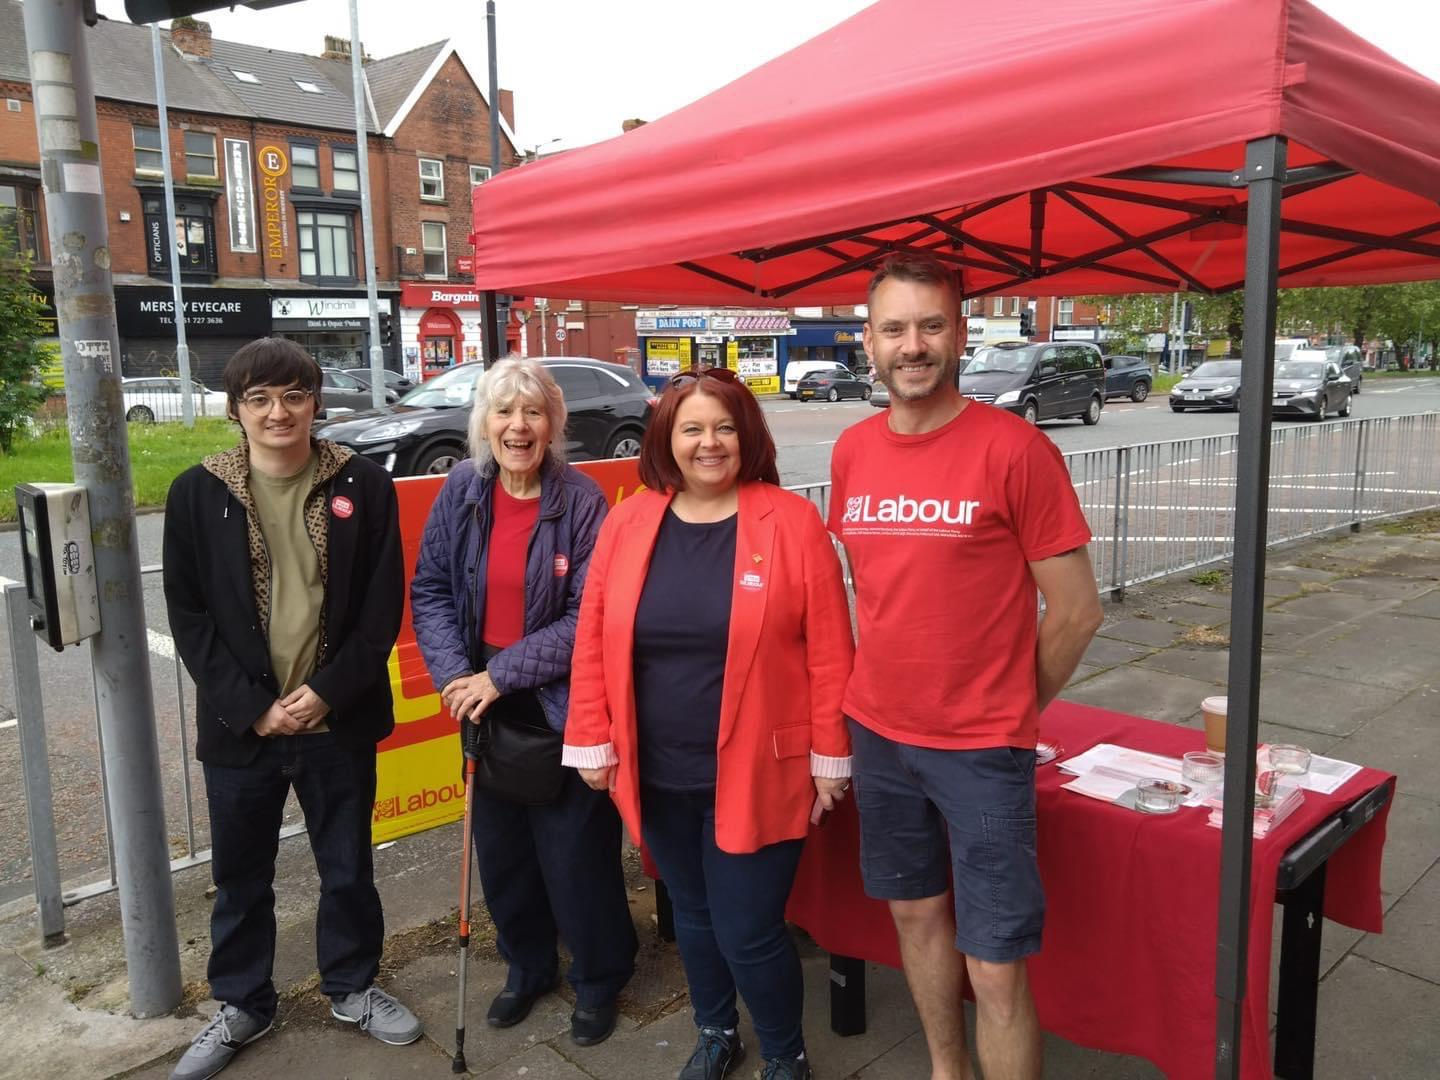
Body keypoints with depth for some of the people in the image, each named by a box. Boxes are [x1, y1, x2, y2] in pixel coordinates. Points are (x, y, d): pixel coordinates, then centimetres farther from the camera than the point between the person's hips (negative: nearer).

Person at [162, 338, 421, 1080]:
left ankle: (352, 987, 38)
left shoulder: (363, 486, -4)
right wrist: (250, 706, -11)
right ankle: (241, 1004, 38)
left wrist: (328, 691, -13)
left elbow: (382, 607, -4)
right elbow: (187, 614, -2)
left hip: (339, 719, 0)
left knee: (348, 867, 15)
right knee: (240, 875, 16)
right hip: (240, 723, 1)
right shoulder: (197, 493, -2)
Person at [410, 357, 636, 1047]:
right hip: (484, 703, 5)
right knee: (500, 847, 17)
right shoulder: (461, 489, -2)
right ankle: (527, 966, 42)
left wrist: (503, 674, -18)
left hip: (559, 705, -4)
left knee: (576, 849, 7)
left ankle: (598, 979, 32)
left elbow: (588, 616, -15)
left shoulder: (581, 500, -14)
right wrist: (454, 675, -11)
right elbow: (430, 590, 2)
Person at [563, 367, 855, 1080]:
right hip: (656, 775, 4)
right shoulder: (627, 524, -1)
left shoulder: (792, 522, -10)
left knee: (747, 932, 4)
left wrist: (829, 756, -6)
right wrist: (592, 744, 3)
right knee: (693, 915, 21)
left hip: (756, 774, -3)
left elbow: (828, 652, -8)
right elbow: (593, 643, 4)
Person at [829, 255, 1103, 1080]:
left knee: (995, 969, 0)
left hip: (982, 748, -5)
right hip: (879, 734, 6)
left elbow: (1077, 611, -9)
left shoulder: (1015, 448, -15)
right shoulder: (852, 453, 2)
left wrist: (1010, 709, 0)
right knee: (917, 911, 21)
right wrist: (886, 691, 9)